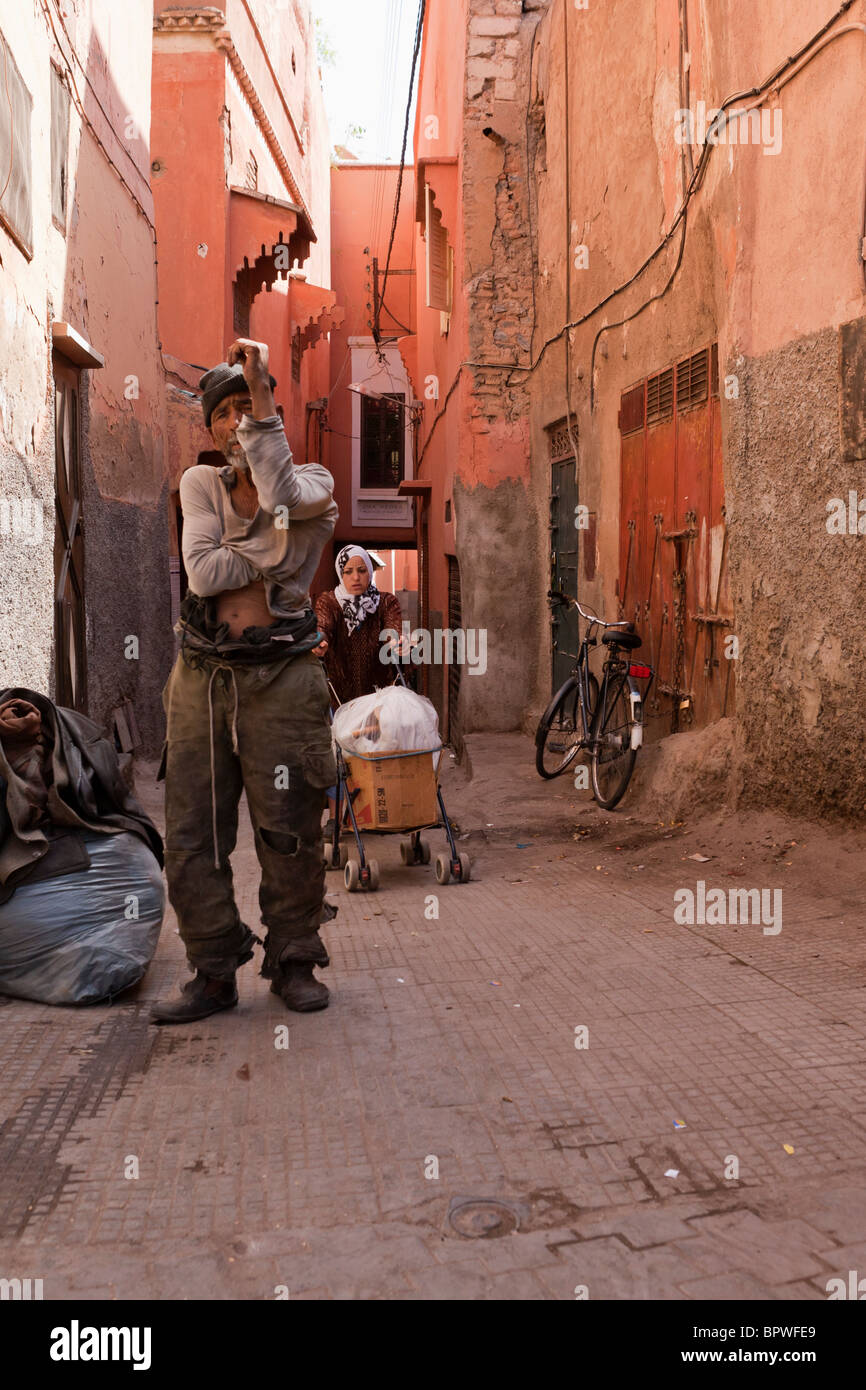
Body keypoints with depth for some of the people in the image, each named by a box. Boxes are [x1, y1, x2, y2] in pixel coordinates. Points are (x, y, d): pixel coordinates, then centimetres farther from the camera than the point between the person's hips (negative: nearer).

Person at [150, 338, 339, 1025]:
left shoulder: (315, 482, 5)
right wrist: (281, 546, -9)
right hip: (202, 673, 3)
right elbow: (203, 572, -6)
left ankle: (294, 961, 19)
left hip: (281, 677, -2)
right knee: (192, 834, 2)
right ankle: (214, 971, 15)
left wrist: (262, 394, -19)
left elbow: (280, 496, -21)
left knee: (290, 830, 1)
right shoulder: (200, 484, 10)